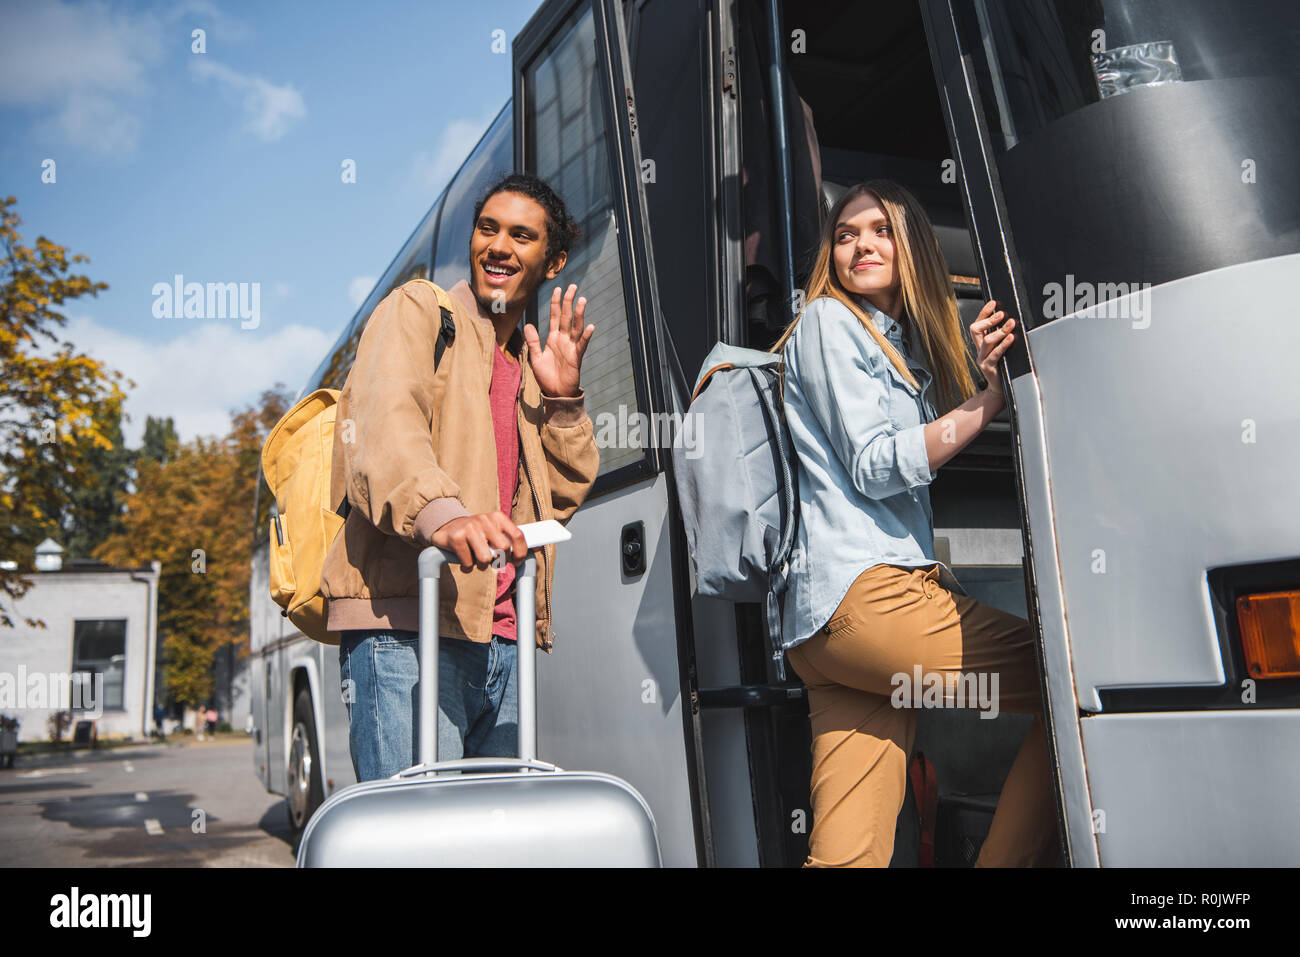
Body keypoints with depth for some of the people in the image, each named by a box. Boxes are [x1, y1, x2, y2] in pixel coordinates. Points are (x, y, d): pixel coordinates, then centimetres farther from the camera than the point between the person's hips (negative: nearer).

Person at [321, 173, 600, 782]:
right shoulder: (417, 310, 4)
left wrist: (562, 402, 4)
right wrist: (440, 511, -37)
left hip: (502, 641, 7)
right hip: (405, 630, -7)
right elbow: (381, 425, -17)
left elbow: (560, 499, 19)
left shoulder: (530, 365, 24)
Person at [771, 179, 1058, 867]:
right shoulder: (827, 321, 2)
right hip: (862, 593, -8)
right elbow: (872, 467, -8)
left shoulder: (905, 345, 29)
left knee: (850, 853, 1)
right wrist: (991, 396, -8)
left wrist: (975, 372, 15)